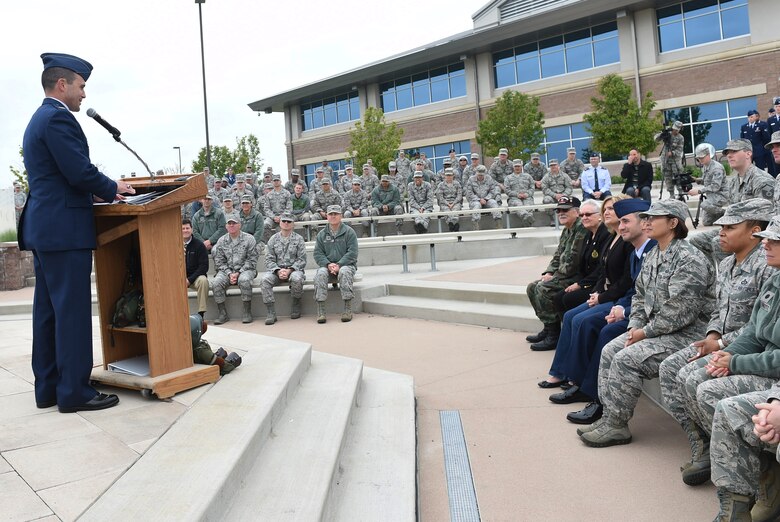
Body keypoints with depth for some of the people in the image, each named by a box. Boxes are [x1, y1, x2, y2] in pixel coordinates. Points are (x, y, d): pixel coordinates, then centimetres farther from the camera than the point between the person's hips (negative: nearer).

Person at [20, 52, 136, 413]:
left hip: (43, 229, 10)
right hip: (64, 230, -10)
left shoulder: (37, 121, 21)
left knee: (48, 311, 12)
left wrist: (99, 192, 16)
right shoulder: (59, 118, -11)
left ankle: (48, 388, 19)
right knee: (72, 311, -6)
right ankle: (74, 392, 0)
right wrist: (112, 189, -1)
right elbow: (81, 172, -17)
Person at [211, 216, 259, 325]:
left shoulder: (249, 239, -1)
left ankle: (247, 313, -24)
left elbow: (252, 260, -4)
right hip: (227, 271, 3)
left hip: (245, 270, -3)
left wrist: (238, 273, -13)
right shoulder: (221, 241, 9)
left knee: (244, 280, -36)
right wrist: (229, 273, -10)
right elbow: (219, 262, 7)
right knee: (216, 283, -25)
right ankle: (223, 314, -15)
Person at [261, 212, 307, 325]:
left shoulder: (298, 239, 5)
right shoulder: (273, 239, 10)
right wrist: (278, 271, -14)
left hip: (294, 269, -2)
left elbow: (302, 259, -1)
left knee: (297, 279, -36)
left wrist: (289, 270, -16)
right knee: (265, 280, -28)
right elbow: (269, 259, 4)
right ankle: (271, 313, -26)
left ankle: (296, 307, -10)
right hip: (276, 270, 2)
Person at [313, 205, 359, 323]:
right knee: (320, 274, -30)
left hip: (346, 264, -2)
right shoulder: (322, 234, 12)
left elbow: (352, 253, -7)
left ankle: (348, 310, -34)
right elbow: (318, 253, 5)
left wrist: (339, 265, -19)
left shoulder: (349, 232, 2)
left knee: (344, 272, -37)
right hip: (327, 266, 2)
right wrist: (328, 264, -15)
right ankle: (320, 311, -33)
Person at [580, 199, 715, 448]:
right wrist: (635, 327, 2)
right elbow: (640, 295, 17)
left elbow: (679, 311, -24)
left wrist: (646, 332, -16)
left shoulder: (689, 259, -18)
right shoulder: (653, 255, 12)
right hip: (654, 329, 9)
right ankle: (609, 416, 1)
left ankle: (616, 425, -9)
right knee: (609, 351, -3)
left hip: (685, 333, -9)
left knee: (626, 359, -22)